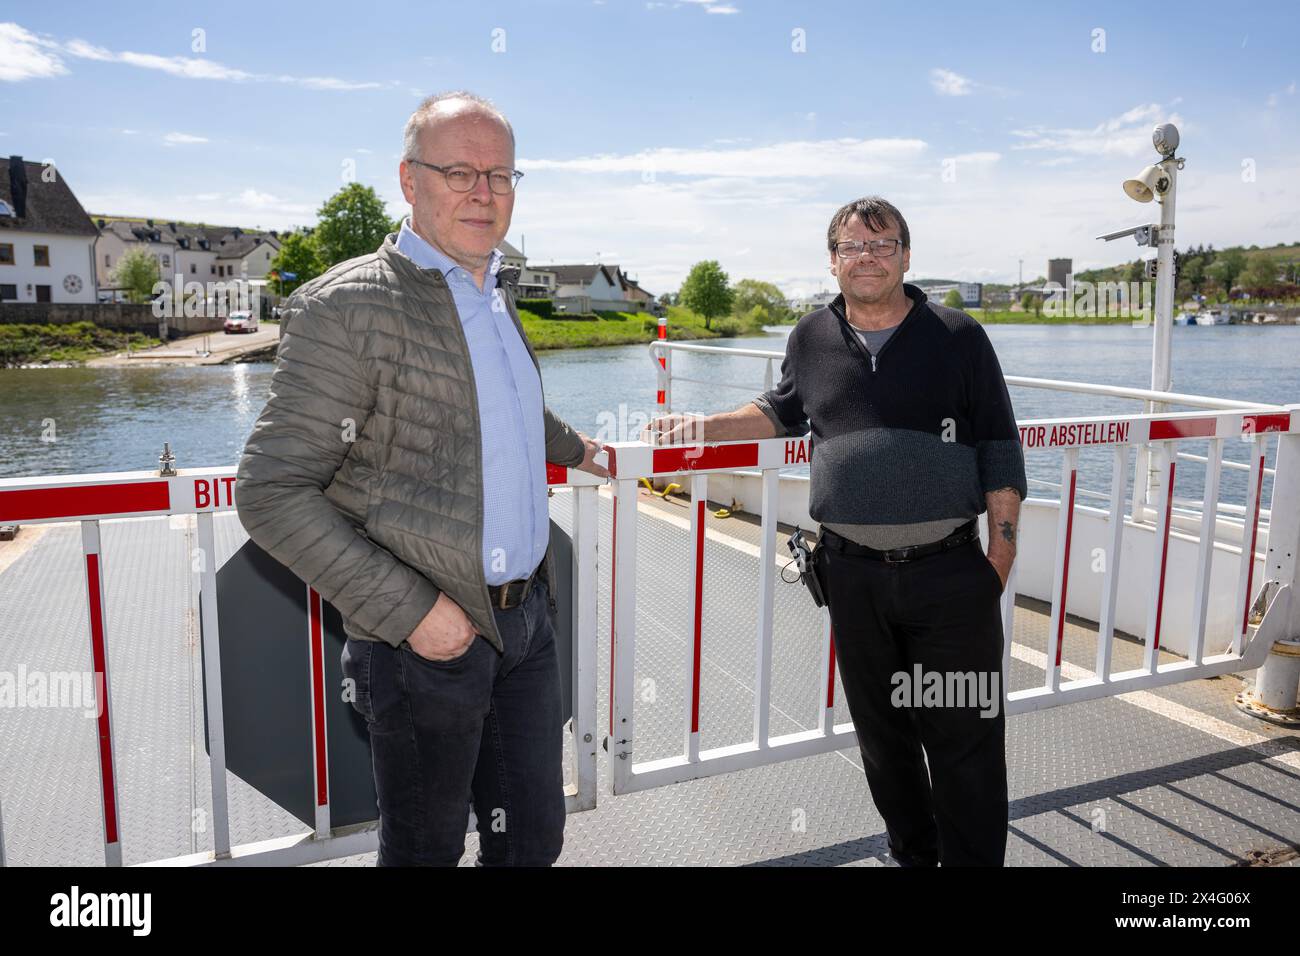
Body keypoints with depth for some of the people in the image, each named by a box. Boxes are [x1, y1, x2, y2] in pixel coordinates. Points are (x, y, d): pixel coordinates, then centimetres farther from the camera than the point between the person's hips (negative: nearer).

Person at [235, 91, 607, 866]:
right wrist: (409, 610, -20)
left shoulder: (497, 292, 10)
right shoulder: (347, 306, -15)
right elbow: (272, 493, -17)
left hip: (526, 614, 7)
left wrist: (569, 445, 44)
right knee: (427, 848, 14)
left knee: (533, 836, 17)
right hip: (428, 634, -6)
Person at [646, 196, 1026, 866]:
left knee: (964, 740, 2)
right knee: (882, 734, 16)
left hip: (951, 576, -2)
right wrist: (702, 427, 13)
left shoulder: (958, 338, 0)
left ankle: (974, 860, 21)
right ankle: (911, 855, 36)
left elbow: (999, 454, 2)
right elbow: (780, 412, 25)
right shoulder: (811, 339, 8)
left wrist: (1001, 551, -3)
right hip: (855, 577, 3)